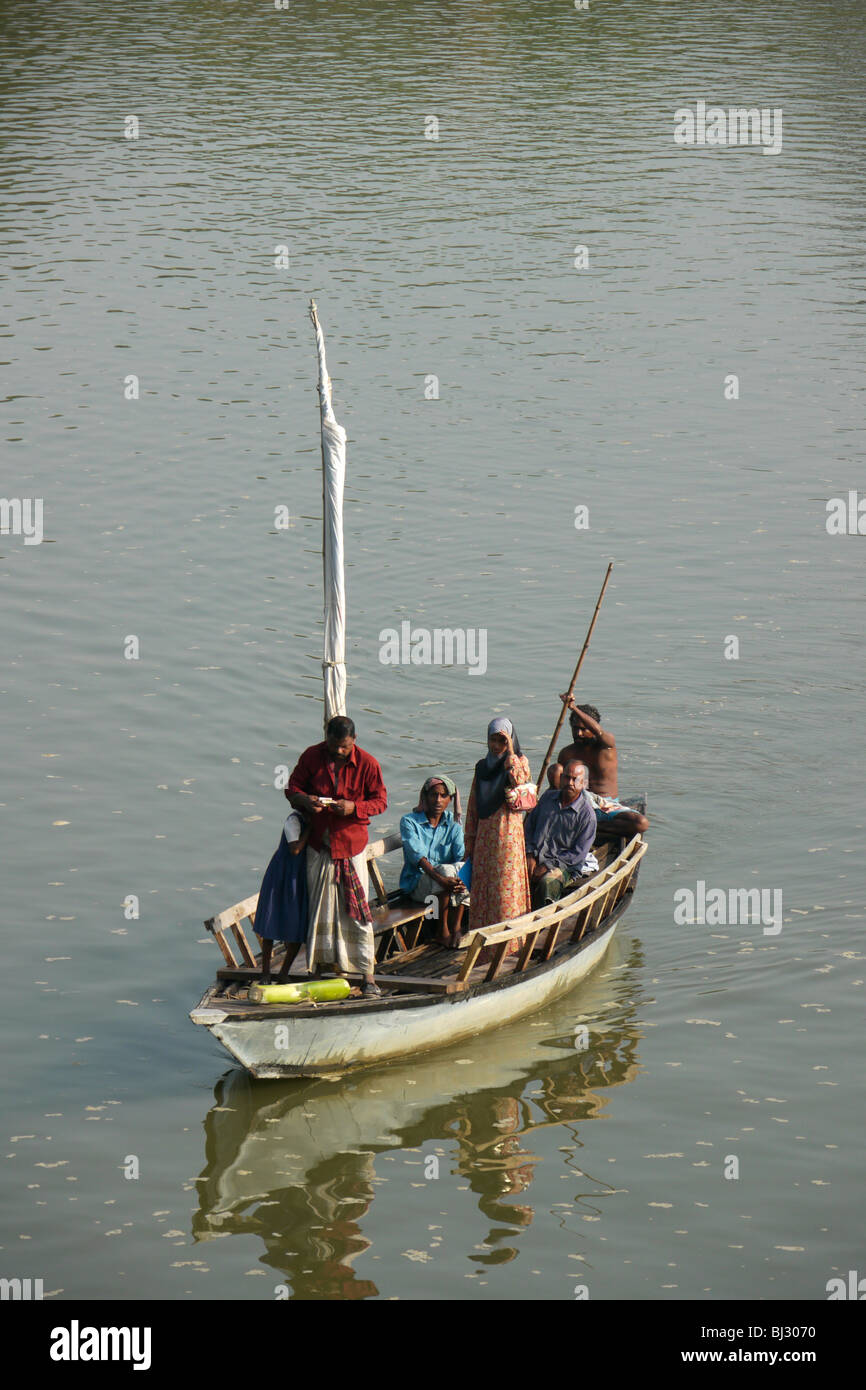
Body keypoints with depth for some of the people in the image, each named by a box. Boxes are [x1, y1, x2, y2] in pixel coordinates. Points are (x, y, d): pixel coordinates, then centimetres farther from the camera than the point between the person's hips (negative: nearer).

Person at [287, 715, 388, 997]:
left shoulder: (367, 763, -8)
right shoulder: (311, 757, -3)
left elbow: (380, 801, -2)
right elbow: (292, 787, 7)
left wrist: (354, 808, -21)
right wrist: (304, 799, -17)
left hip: (351, 844, -2)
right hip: (318, 844, 2)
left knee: (357, 909, -4)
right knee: (319, 906, 7)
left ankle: (367, 974, 0)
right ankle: (322, 965, 18)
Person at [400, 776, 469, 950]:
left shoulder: (453, 822, 8)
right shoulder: (409, 822, -6)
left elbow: (462, 855, -7)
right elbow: (418, 856, -21)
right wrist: (441, 878, -37)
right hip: (416, 883, -4)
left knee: (464, 868, -28)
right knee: (447, 869, -34)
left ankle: (457, 927, -28)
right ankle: (443, 931, -29)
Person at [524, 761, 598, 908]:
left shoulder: (587, 814, -4)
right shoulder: (549, 797, 12)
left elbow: (578, 854, -8)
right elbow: (529, 825, 19)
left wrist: (548, 866, -13)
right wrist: (530, 855, 3)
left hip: (565, 866, -4)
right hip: (536, 860, 4)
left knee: (547, 883, -37)